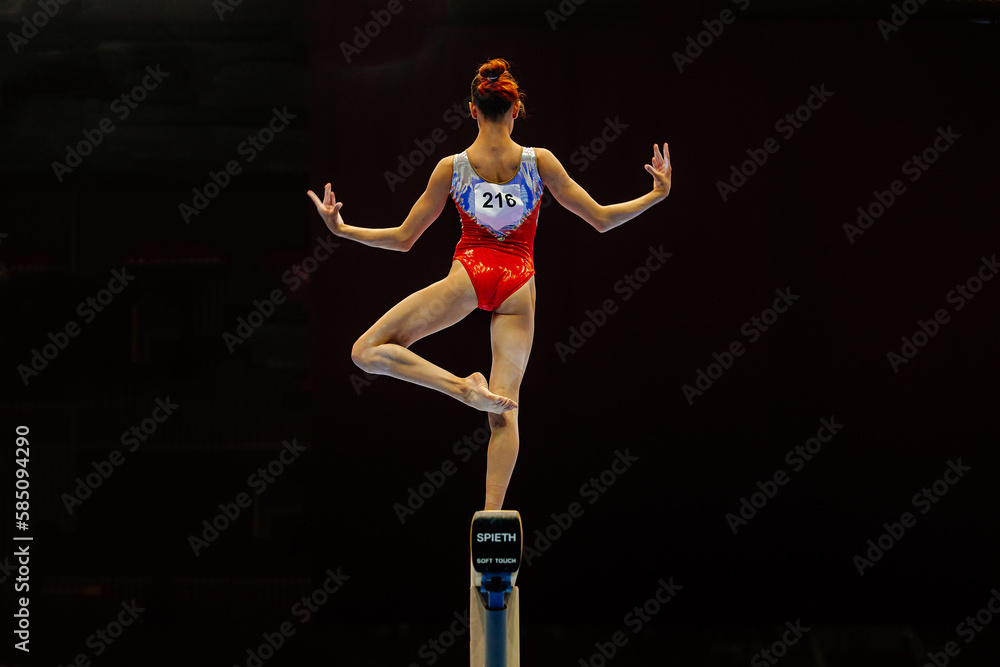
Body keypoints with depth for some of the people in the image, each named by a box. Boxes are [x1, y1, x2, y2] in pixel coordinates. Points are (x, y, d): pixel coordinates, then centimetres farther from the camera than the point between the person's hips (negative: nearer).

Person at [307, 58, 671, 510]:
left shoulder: (451, 167, 0)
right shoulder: (539, 161, 0)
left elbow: (403, 239, 5)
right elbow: (601, 220, 2)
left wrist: (341, 228, 15)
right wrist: (657, 194, 13)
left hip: (469, 275, -2)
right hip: (518, 285, 2)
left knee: (367, 352, 0)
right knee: (505, 409, 2)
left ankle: (463, 386, -20)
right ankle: (493, 515, -9)